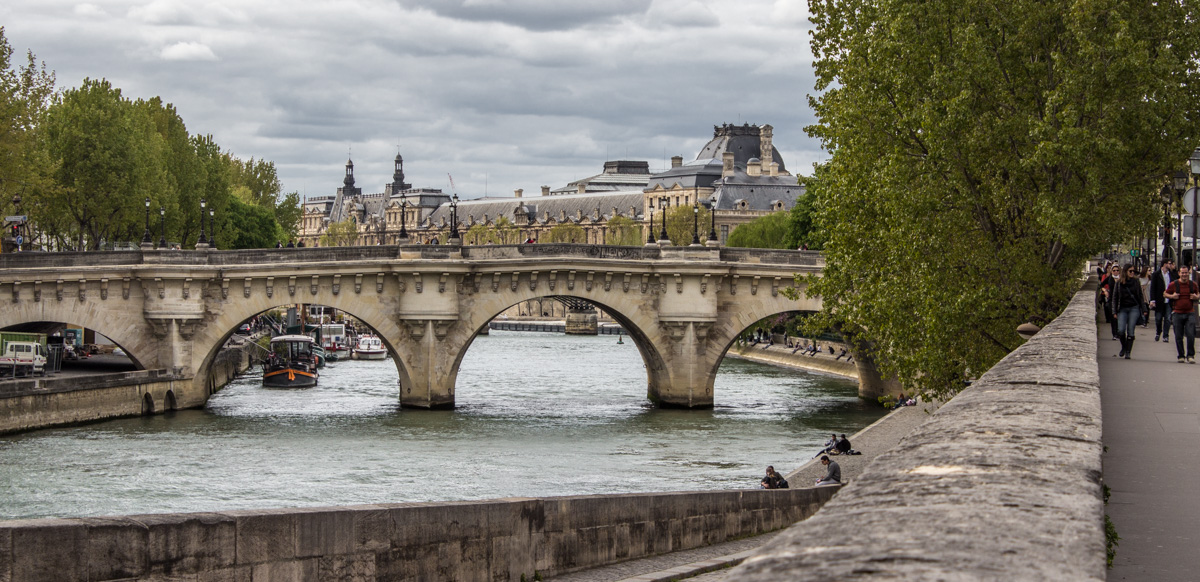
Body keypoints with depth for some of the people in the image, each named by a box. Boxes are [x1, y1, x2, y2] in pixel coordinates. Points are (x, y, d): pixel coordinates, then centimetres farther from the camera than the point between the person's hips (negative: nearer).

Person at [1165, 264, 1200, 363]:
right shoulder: (1173, 284, 1)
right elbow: (1164, 294, 11)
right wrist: (1172, 296, -9)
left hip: (1190, 313, 0)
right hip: (1177, 313, 0)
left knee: (1191, 335, -9)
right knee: (1178, 336, 4)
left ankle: (1190, 355, 1)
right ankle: (1181, 356, 15)